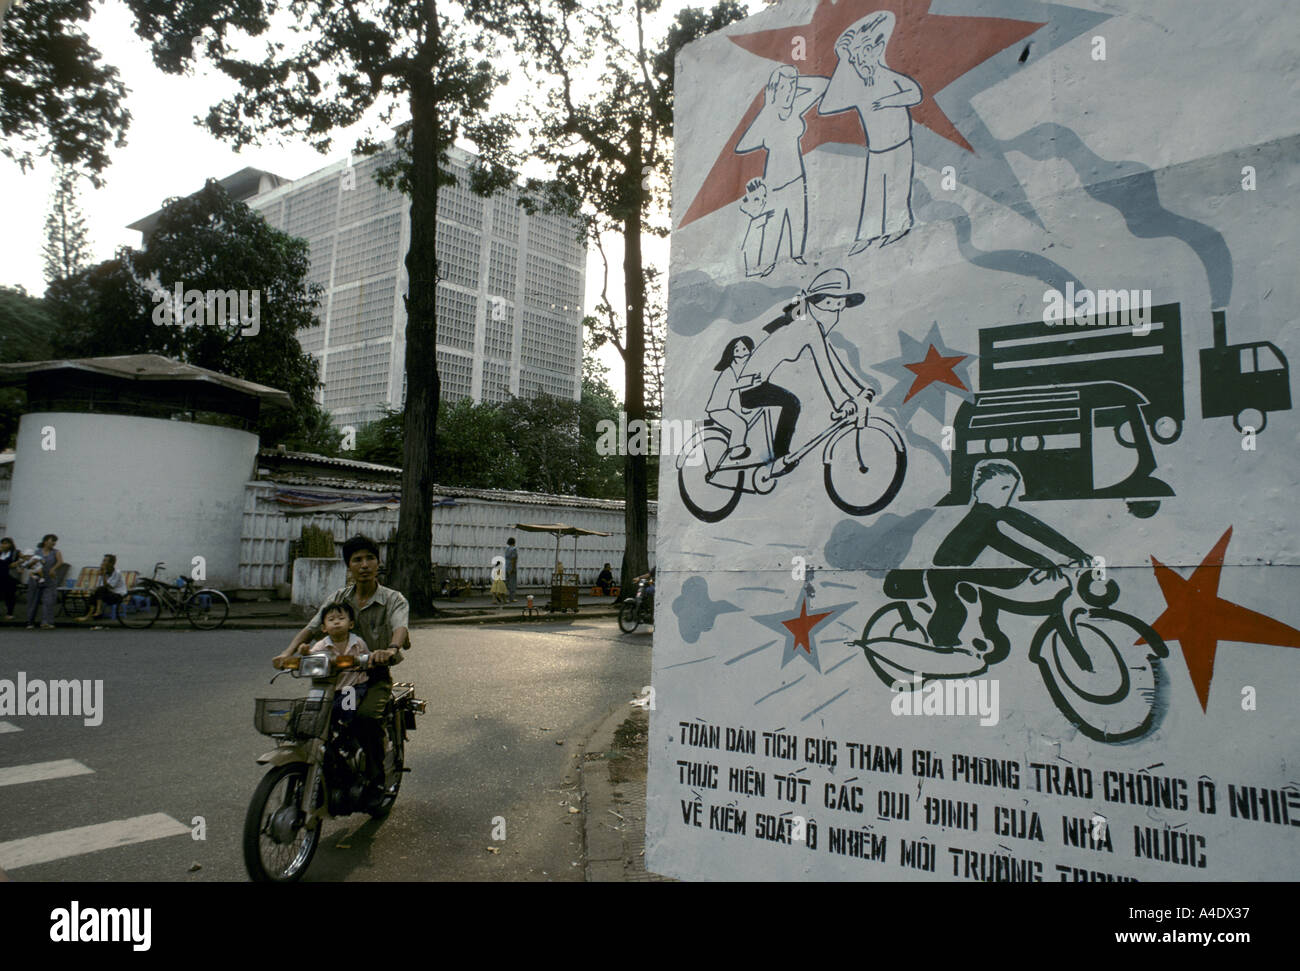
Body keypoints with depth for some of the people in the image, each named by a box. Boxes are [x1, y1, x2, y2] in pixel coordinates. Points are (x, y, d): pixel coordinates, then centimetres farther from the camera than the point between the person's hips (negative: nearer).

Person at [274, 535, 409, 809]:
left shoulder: (394, 600, -2)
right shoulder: (338, 597, 11)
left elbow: (400, 627, -23)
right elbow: (312, 627, 2)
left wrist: (391, 649, -46)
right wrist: (289, 651, -19)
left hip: (376, 676, -4)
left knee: (366, 716, -31)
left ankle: (376, 780, -10)